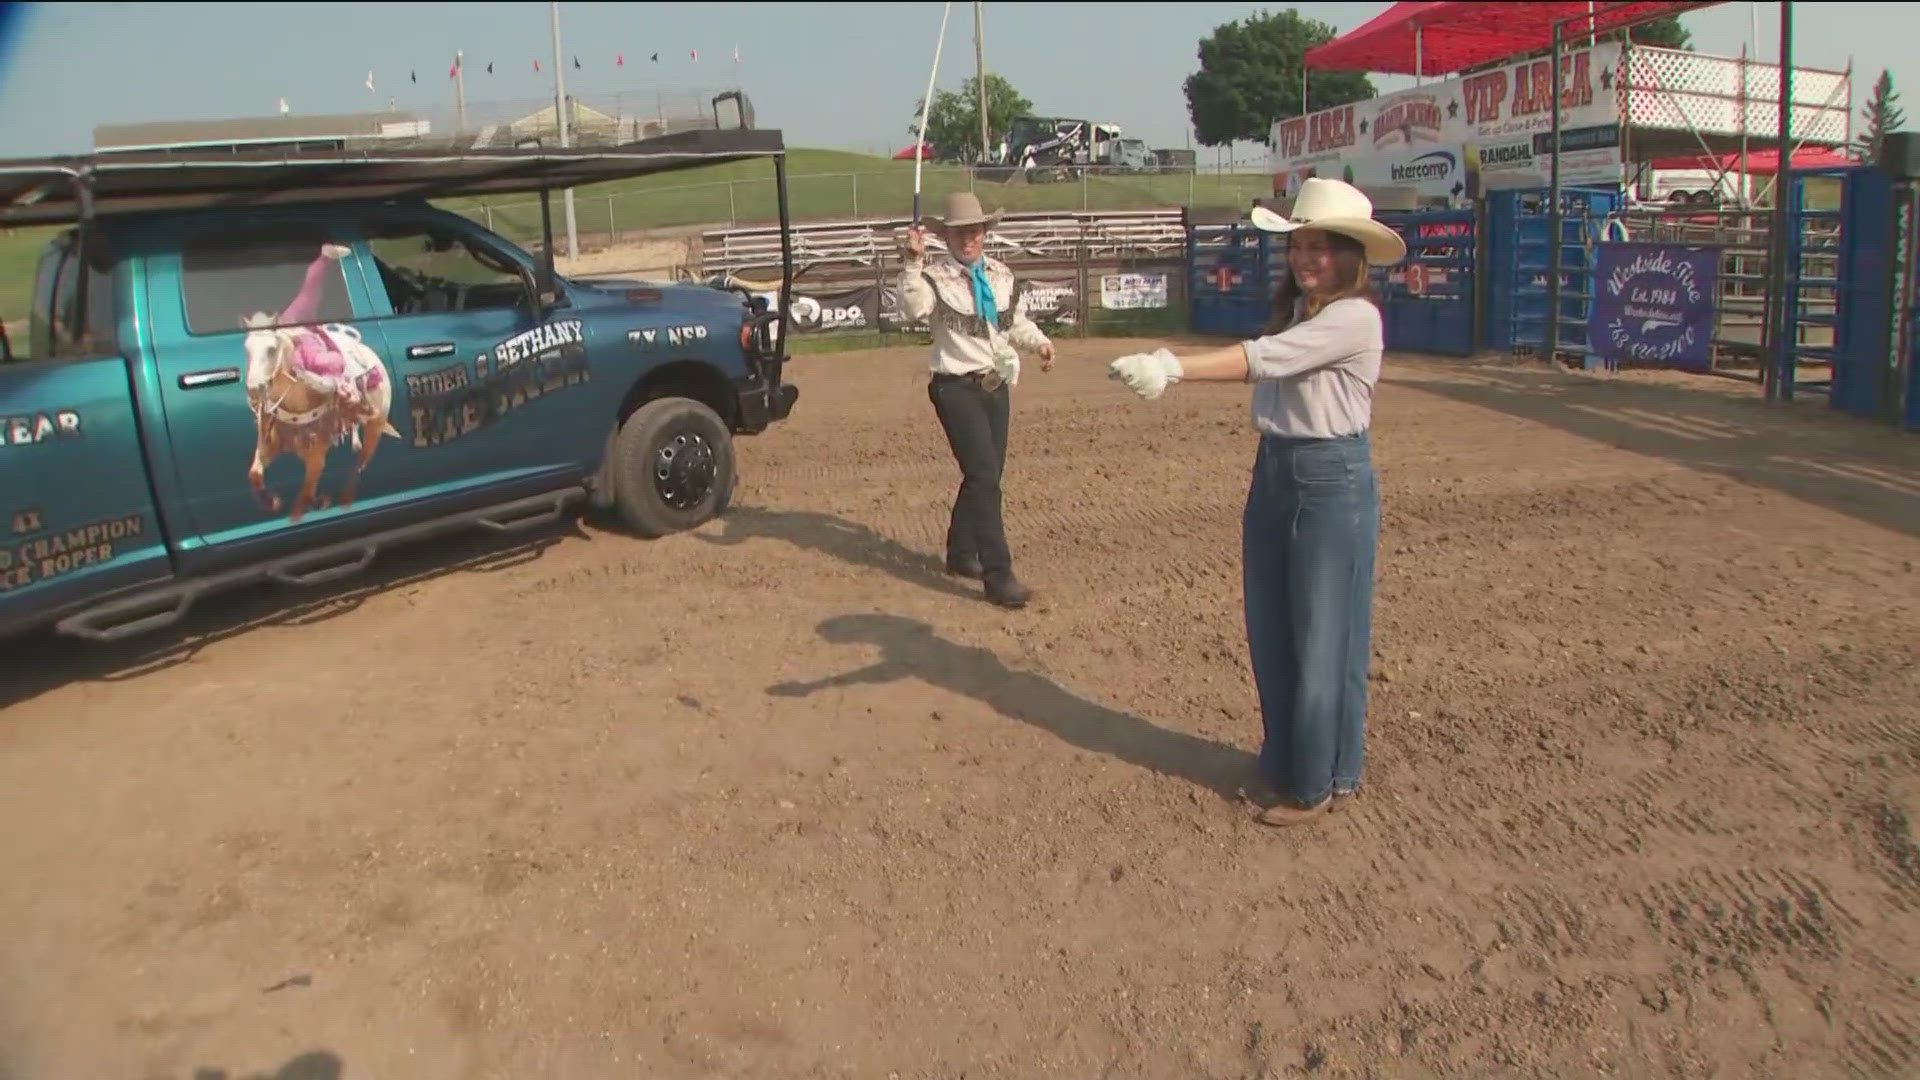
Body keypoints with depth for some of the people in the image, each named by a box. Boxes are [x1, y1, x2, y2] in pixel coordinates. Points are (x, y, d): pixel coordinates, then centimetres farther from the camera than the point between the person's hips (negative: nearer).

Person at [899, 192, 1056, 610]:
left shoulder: (1002, 275, 10)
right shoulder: (934, 276, -9)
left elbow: (1017, 323, 18)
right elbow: (913, 308, -29)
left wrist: (1039, 342, -1)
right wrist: (913, 261, -36)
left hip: (996, 386, 7)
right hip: (956, 389, -7)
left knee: (985, 475, 15)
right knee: (984, 476, -13)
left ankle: (961, 554, 34)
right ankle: (999, 576, -10)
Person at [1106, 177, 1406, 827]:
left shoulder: (1355, 317, -17)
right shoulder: (1294, 310, 12)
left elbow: (1262, 358, -28)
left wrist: (1174, 368, -36)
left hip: (1333, 481, -9)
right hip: (1273, 473, 9)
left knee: (1322, 639, 2)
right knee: (1269, 632, 15)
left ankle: (1321, 781, 18)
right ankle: (1282, 761, 33)